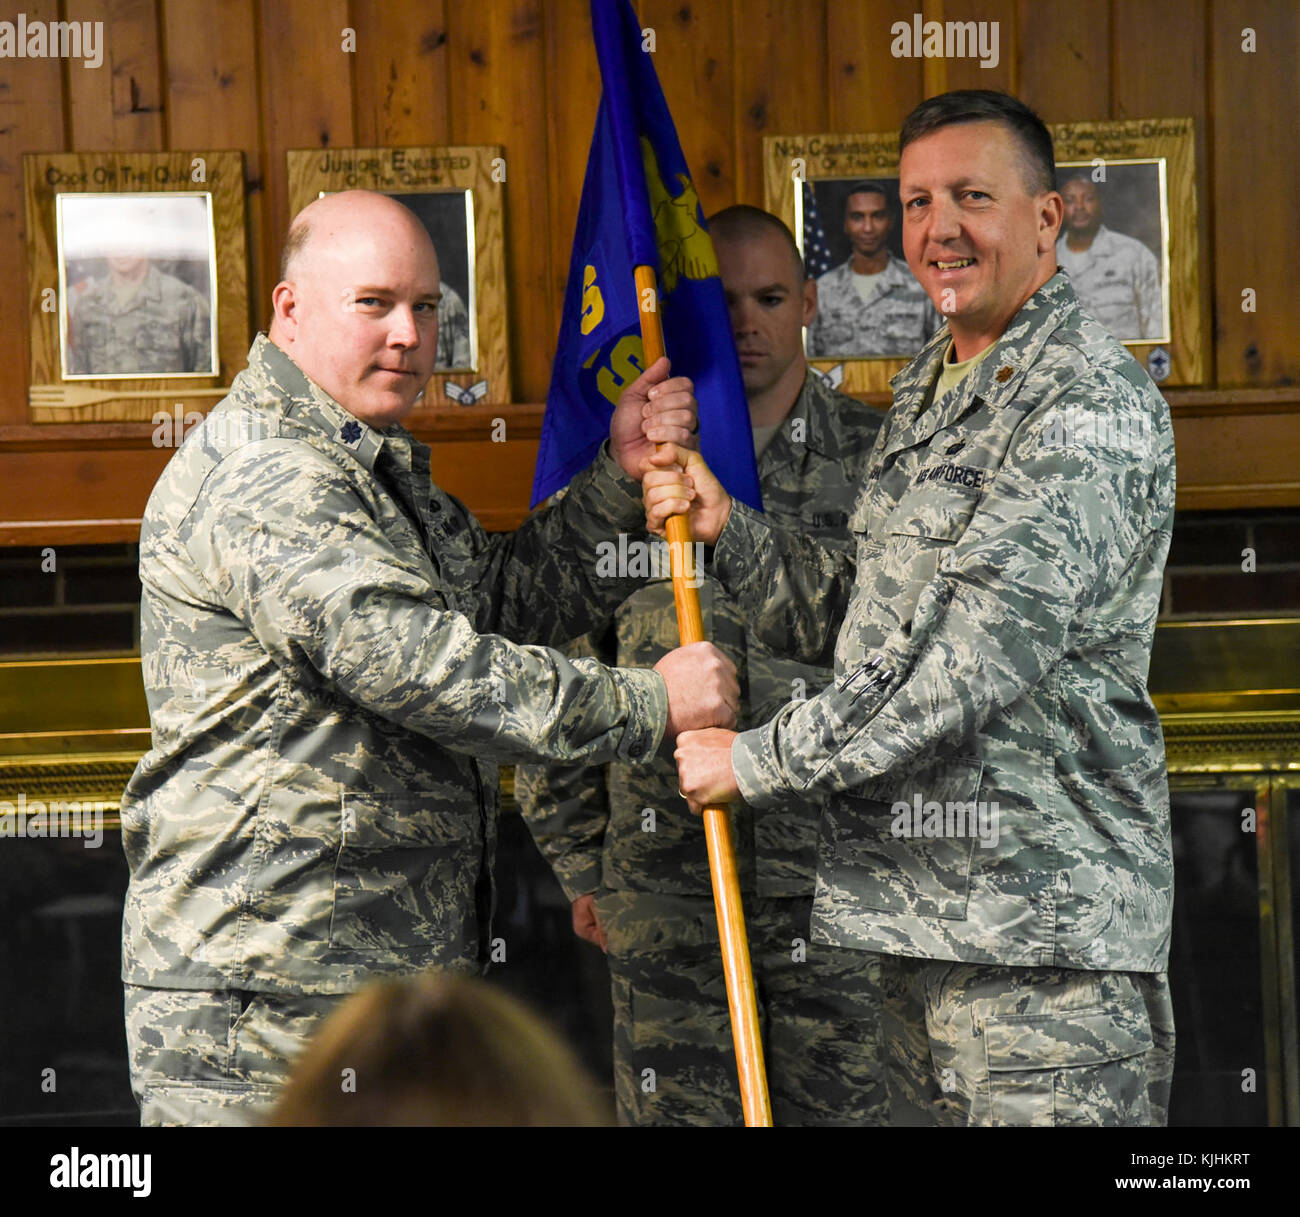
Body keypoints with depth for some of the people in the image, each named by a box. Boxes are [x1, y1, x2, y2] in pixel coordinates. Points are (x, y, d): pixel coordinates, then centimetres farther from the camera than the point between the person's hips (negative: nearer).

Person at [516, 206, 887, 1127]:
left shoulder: (878, 461, 5)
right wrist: (581, 864, 6)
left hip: (839, 878, 0)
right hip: (666, 883, 0)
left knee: (845, 1106, 3)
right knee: (674, 1111, 3)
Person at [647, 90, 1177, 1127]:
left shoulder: (1093, 408, -13)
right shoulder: (925, 396, 19)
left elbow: (970, 656, -21)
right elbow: (857, 621, 20)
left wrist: (758, 762, -13)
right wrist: (725, 528, 4)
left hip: (1044, 929, -9)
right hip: (921, 921, 9)